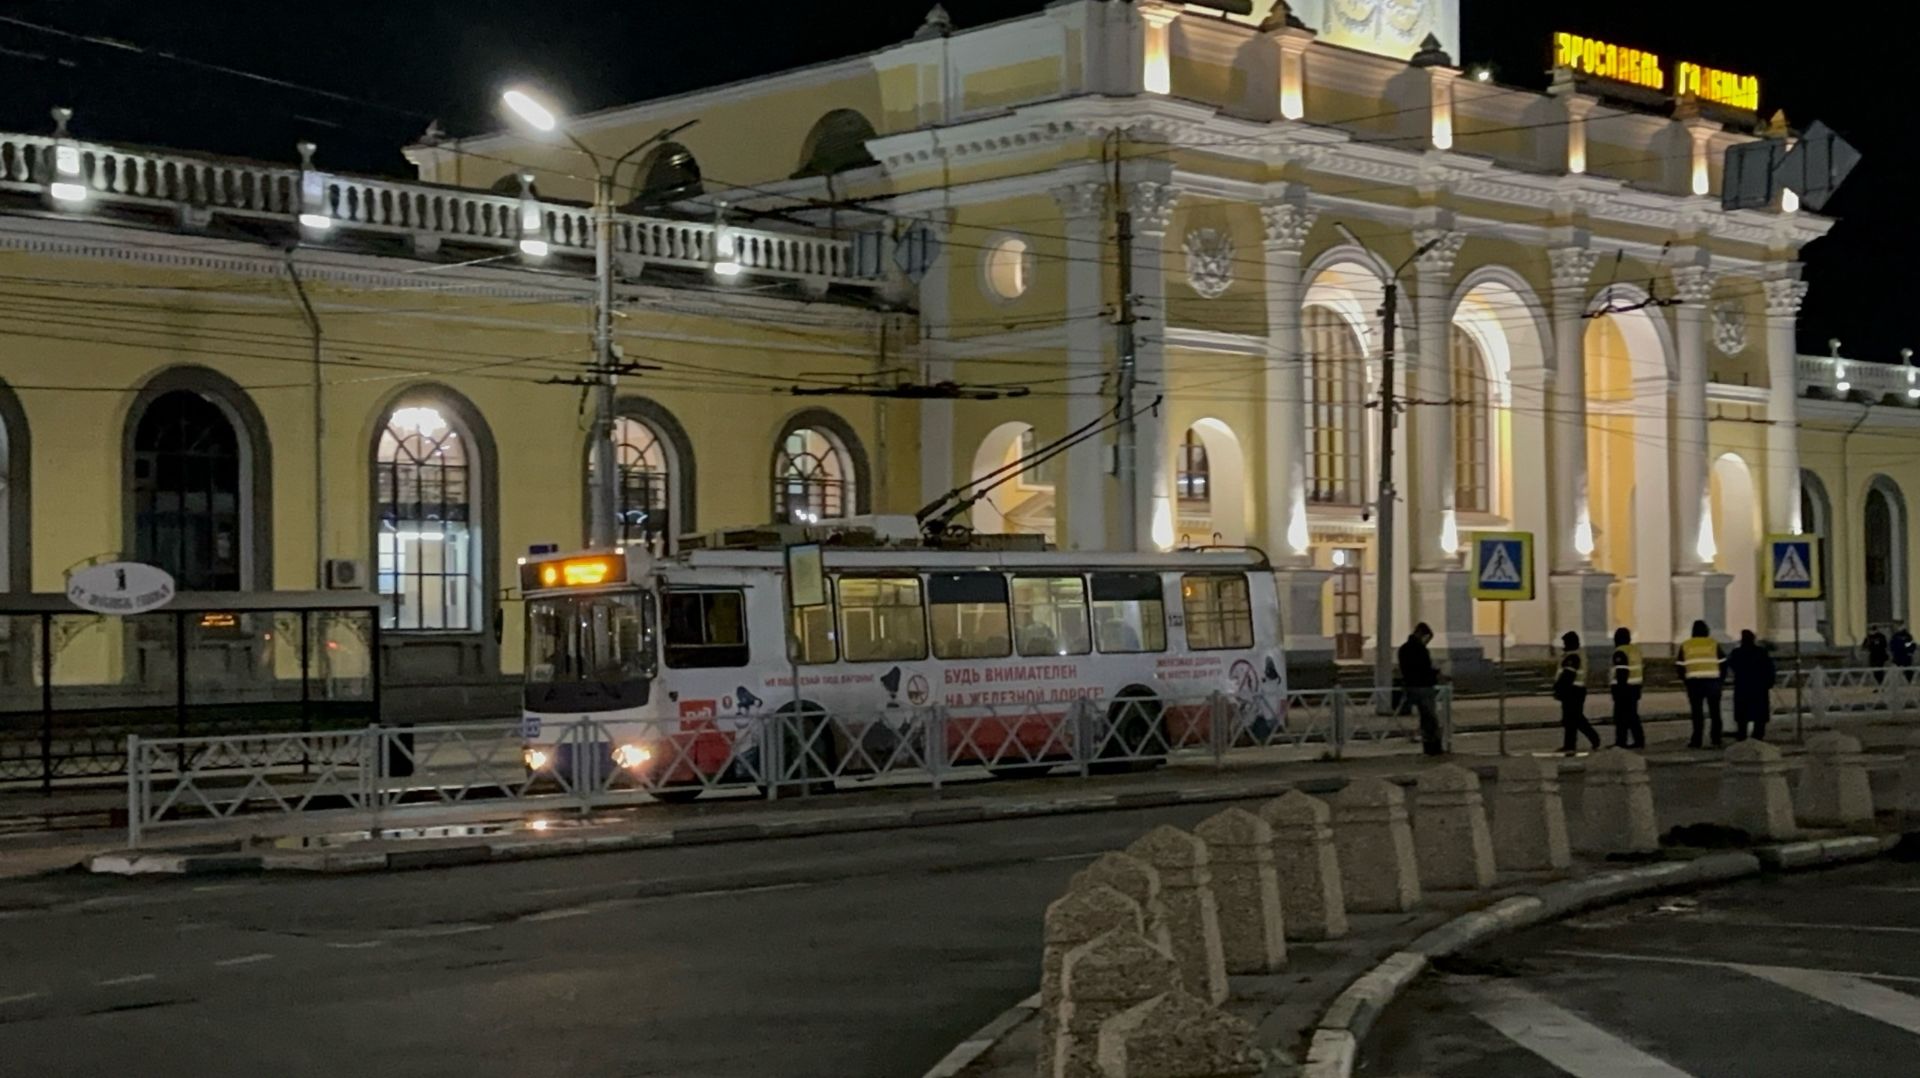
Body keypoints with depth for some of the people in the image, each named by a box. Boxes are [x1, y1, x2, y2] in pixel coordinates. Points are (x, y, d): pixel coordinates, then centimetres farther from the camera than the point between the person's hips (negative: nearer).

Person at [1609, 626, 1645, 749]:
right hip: (1635, 687, 9)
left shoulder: (1620, 652, -14)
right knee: (1632, 715, 13)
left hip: (1624, 688, -9)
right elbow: (1642, 666, 17)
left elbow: (1621, 671, -20)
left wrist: (1621, 687, -20)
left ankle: (1621, 742, -6)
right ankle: (1639, 740, 10)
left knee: (1621, 716, -5)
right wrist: (1642, 680, 22)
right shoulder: (1636, 649, 13)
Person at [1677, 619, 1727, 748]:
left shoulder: (1685, 646, 4)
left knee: (1697, 713, 3)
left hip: (1694, 682, 0)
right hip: (1712, 682, 0)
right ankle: (1716, 740, 6)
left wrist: (1685, 680, 14)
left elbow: (1681, 667, 2)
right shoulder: (1713, 644, 2)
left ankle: (1696, 741, 0)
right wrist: (1719, 679, 14)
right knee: (1715, 712, 8)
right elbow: (1722, 664, 3)